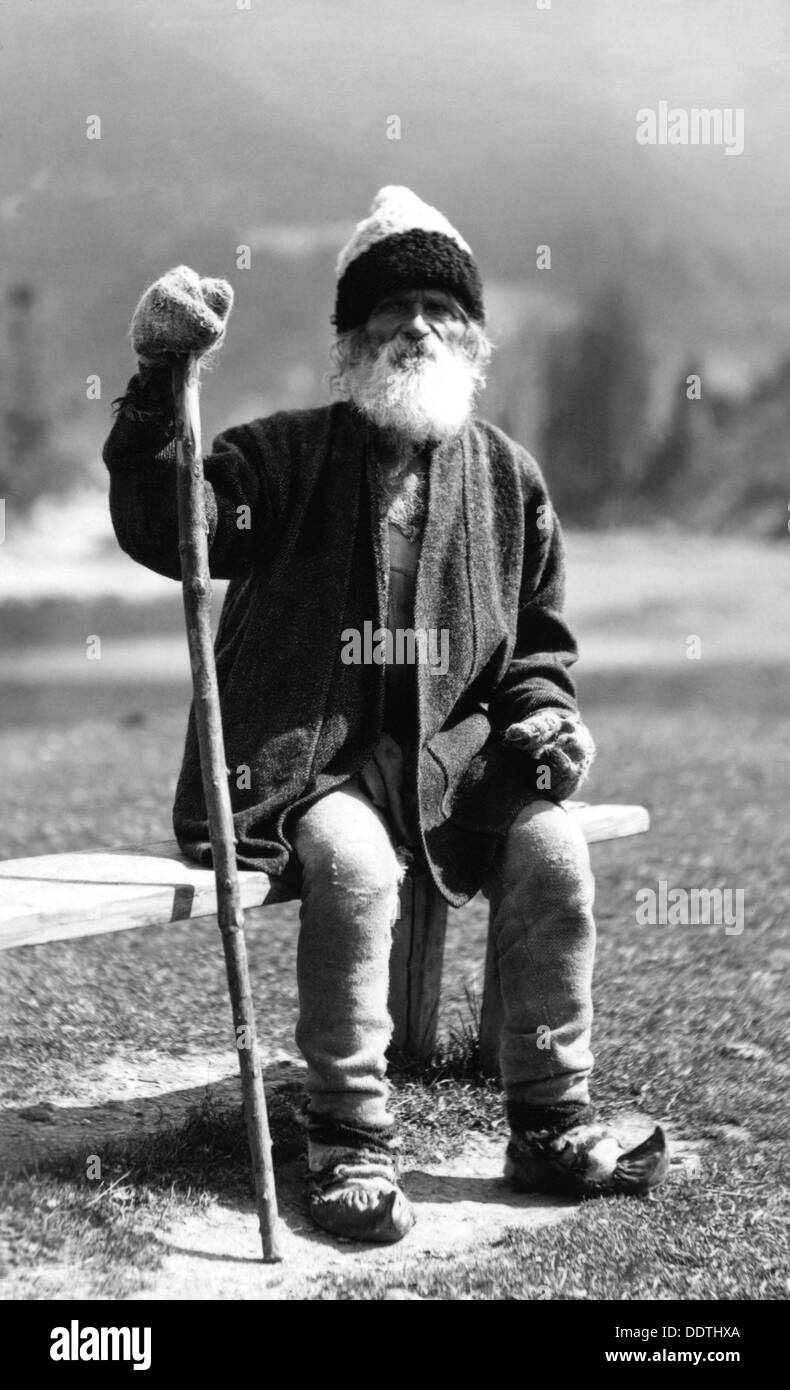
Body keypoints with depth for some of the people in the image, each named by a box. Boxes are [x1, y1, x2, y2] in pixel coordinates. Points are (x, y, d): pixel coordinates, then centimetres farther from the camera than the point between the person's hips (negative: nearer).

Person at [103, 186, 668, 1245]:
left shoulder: (506, 478, 10)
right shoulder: (285, 459, -2)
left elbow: (540, 640, 20)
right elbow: (160, 527, -20)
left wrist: (544, 713, -1)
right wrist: (160, 380, -31)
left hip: (449, 759, 4)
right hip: (305, 760, -3)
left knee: (552, 845, -23)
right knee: (352, 860, -34)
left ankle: (552, 1127, -8)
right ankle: (350, 1145, -21)